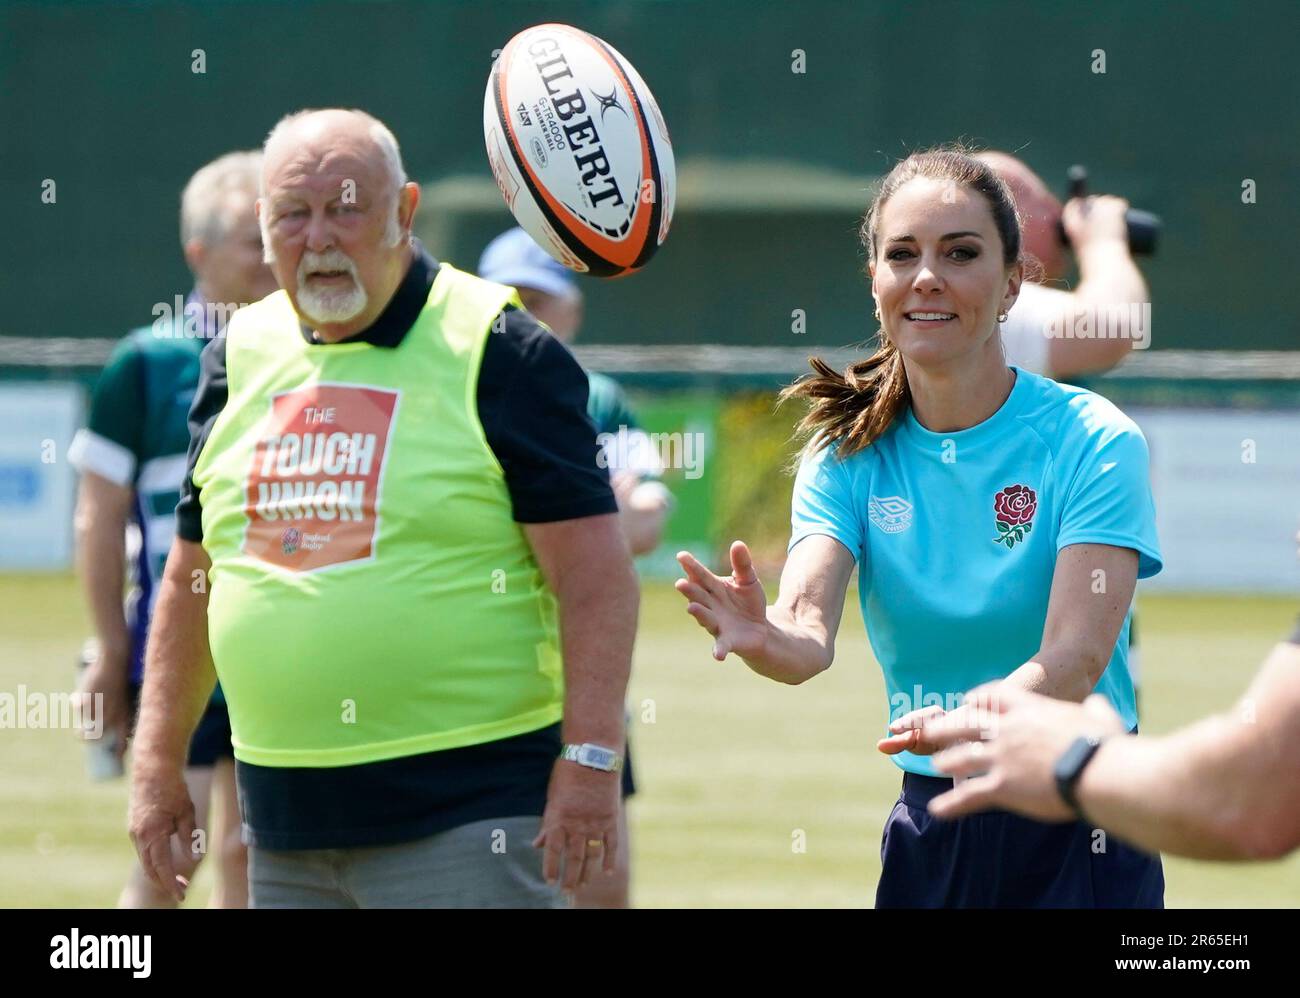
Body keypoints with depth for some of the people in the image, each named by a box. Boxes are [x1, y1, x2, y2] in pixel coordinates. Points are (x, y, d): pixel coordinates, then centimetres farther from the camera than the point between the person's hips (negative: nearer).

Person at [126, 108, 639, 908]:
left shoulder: (497, 351, -5)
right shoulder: (239, 359, 13)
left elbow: (594, 568, -9)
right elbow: (192, 578, 21)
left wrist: (590, 760, -17)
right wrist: (160, 761, 17)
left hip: (466, 816, -6)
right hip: (284, 828, 6)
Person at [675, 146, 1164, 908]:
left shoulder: (1093, 442, -11)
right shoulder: (849, 453, 0)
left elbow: (1075, 660, -21)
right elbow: (809, 629, -16)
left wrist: (972, 719, -42)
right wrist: (762, 638, -39)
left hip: (1074, 836, -4)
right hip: (931, 834, 4)